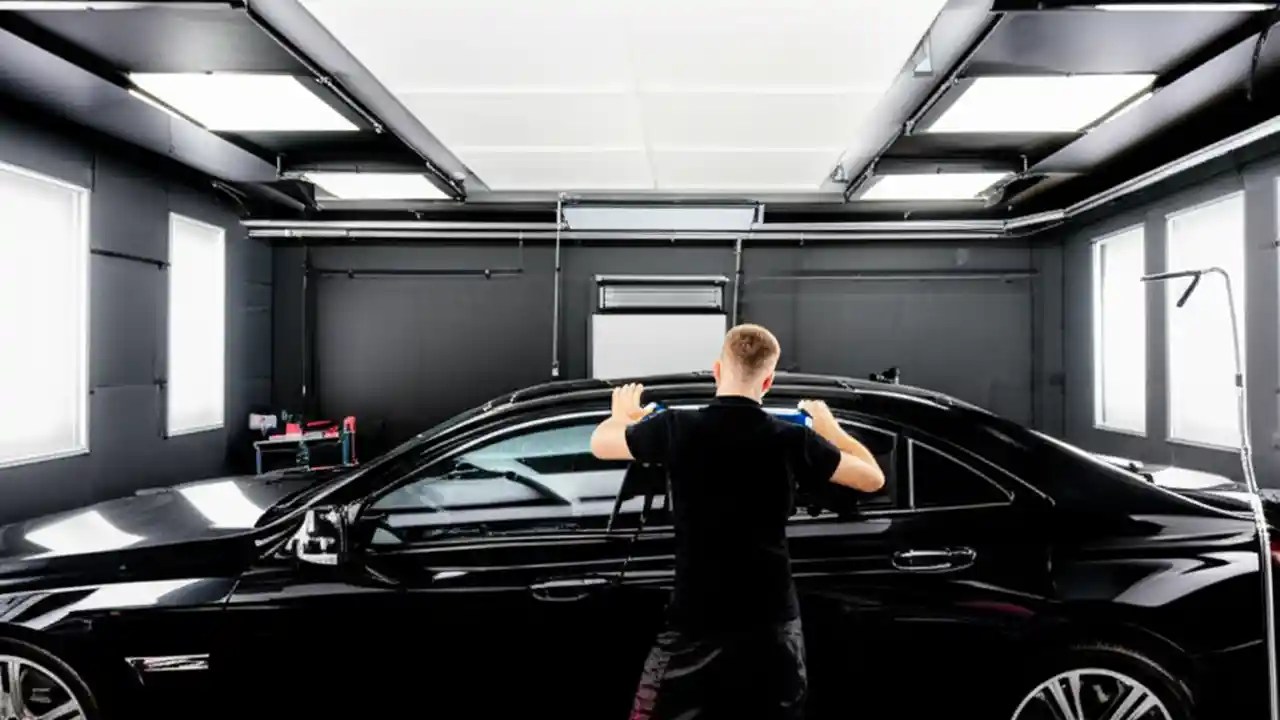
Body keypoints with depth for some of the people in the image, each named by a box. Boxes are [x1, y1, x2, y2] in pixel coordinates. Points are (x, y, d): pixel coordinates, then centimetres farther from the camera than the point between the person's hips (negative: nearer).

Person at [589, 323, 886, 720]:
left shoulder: (676, 429, -11)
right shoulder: (792, 440, -8)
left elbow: (599, 444, 8)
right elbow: (872, 478, 7)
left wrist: (623, 413, 29)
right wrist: (828, 427, 23)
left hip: (695, 624, -1)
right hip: (772, 624, 2)